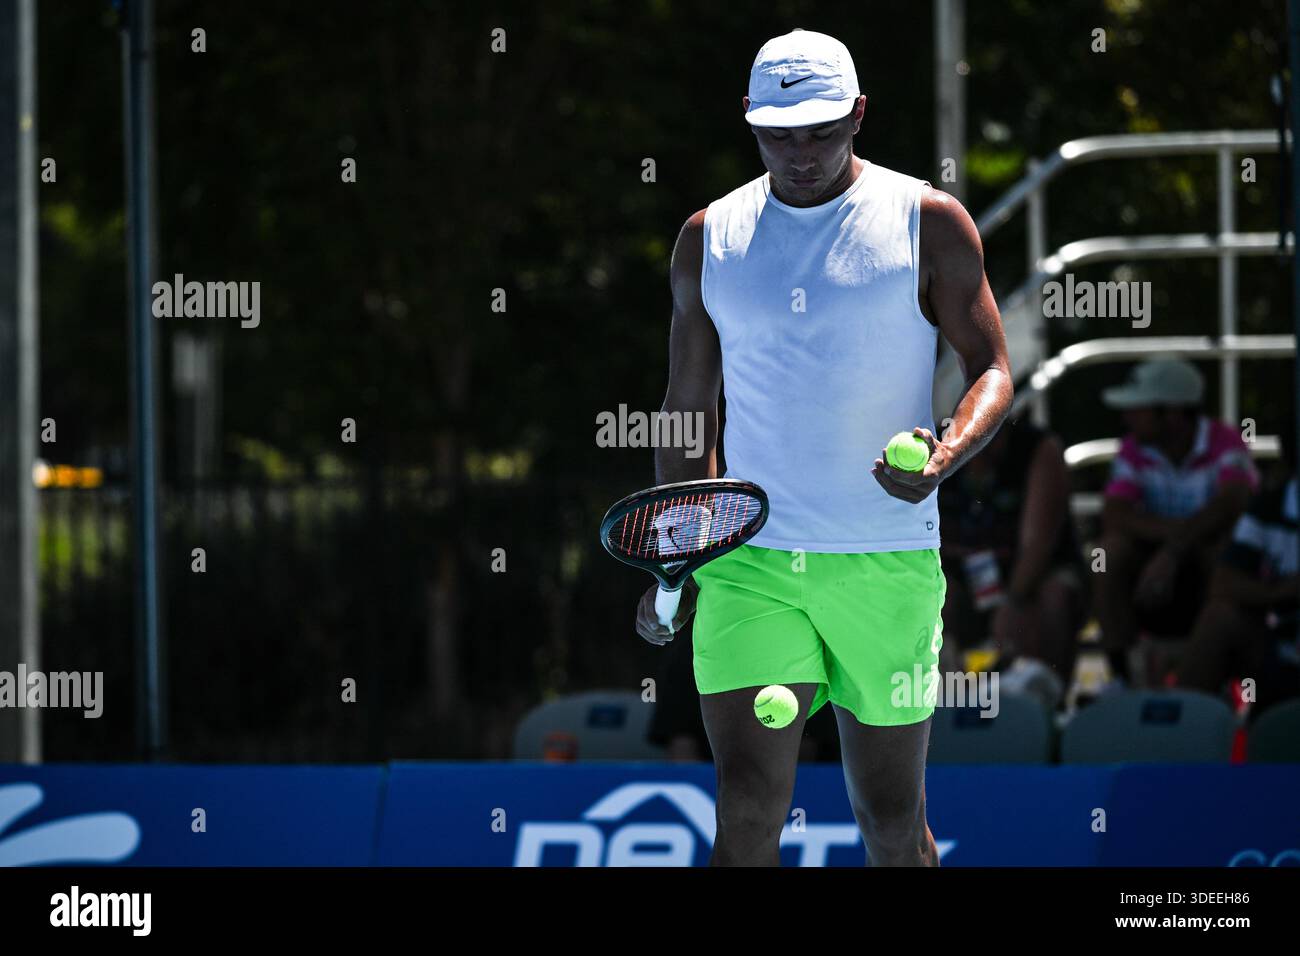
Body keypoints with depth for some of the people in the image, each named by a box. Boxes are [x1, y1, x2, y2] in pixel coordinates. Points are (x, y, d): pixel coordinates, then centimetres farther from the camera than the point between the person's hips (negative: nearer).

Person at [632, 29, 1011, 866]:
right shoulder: (709, 238, 8)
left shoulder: (928, 222, 0)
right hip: (748, 558, 1)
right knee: (748, 806, -12)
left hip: (887, 566, -1)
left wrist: (945, 456, -21)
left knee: (891, 819, 5)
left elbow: (992, 369, 0)